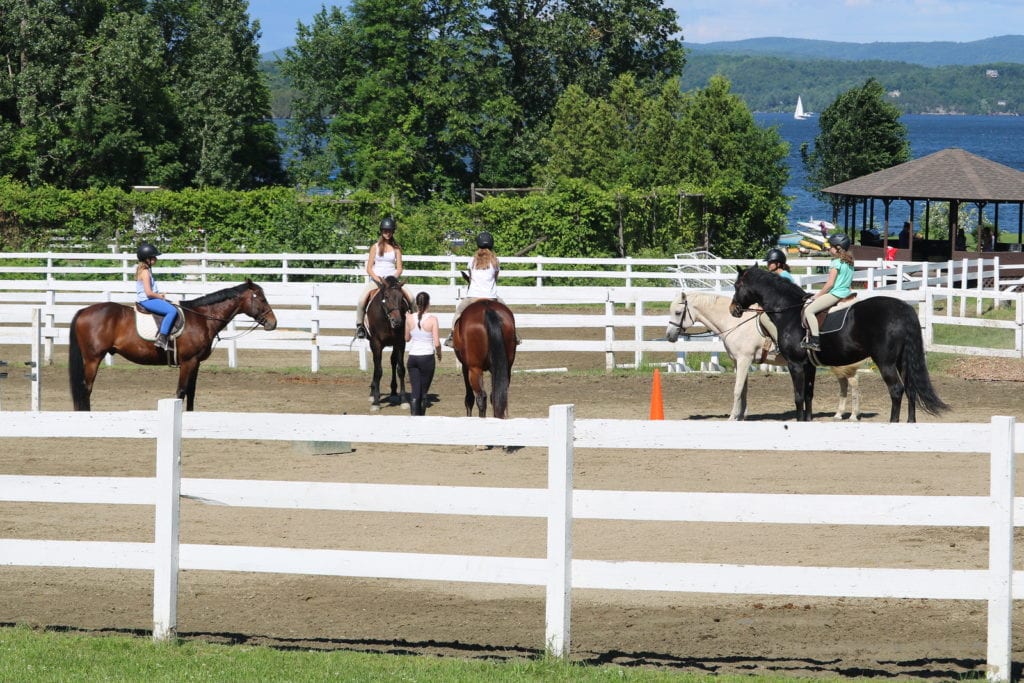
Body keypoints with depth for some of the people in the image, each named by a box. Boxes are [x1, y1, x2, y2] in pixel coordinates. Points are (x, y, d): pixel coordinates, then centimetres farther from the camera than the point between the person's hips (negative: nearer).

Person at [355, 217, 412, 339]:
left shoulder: (396, 248, 8)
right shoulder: (375, 247, 5)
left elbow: (399, 269, 5)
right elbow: (369, 268, 2)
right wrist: (377, 278, -15)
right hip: (376, 279, -1)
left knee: (410, 298, -21)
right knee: (362, 299, -28)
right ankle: (359, 325, -13)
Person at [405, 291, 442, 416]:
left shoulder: (410, 318, -3)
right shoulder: (432, 319, -11)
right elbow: (437, 343, -13)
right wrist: (439, 354, 8)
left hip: (412, 358, 2)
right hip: (427, 358, -2)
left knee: (415, 392, 2)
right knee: (423, 392, 12)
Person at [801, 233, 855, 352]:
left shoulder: (836, 262, -14)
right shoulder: (849, 262, 13)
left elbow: (830, 284, -17)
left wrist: (818, 295, -5)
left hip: (835, 294, -10)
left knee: (809, 310, -15)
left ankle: (815, 342, -23)